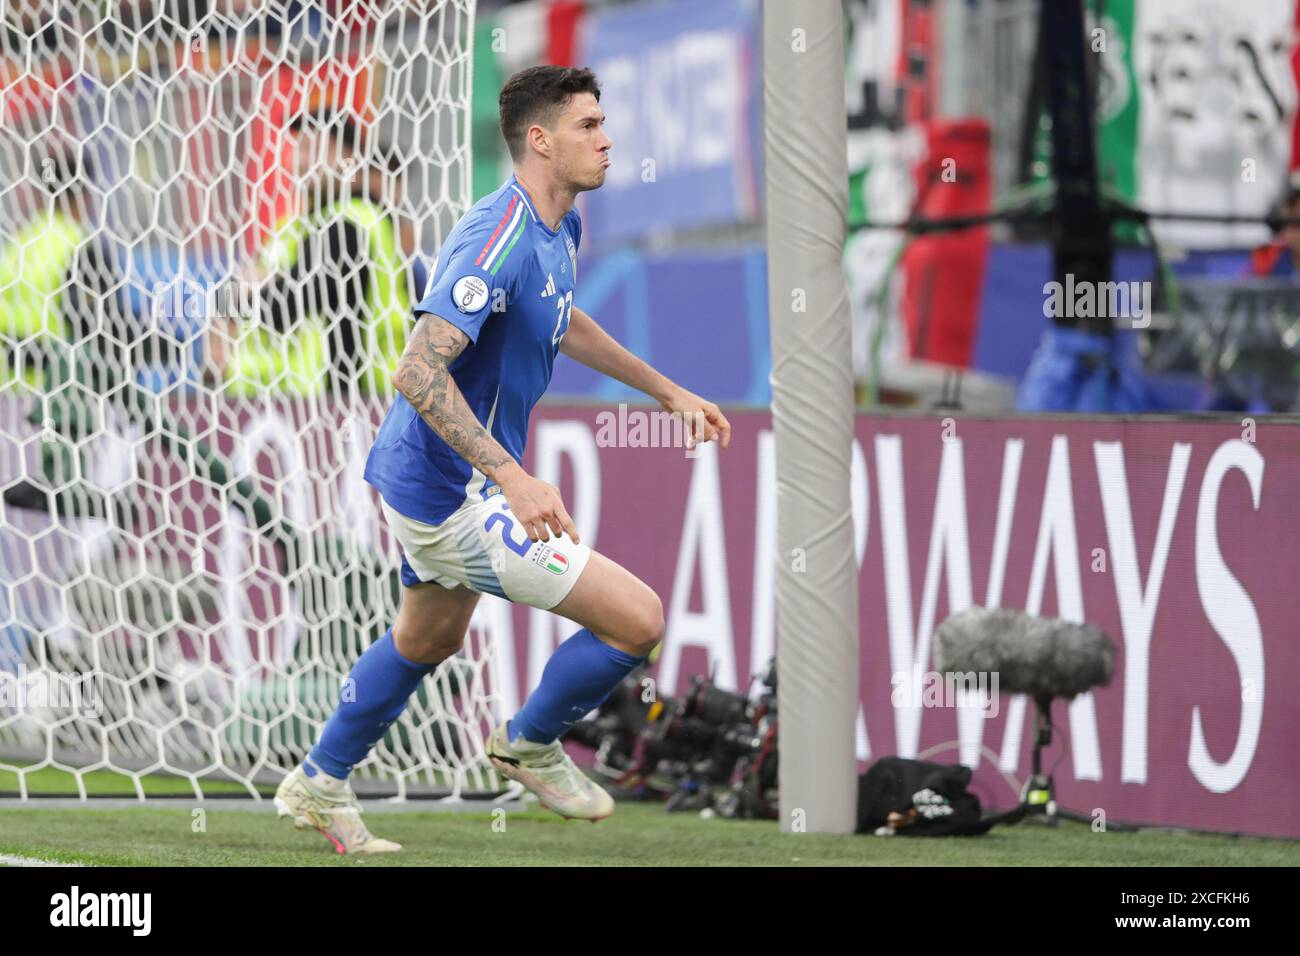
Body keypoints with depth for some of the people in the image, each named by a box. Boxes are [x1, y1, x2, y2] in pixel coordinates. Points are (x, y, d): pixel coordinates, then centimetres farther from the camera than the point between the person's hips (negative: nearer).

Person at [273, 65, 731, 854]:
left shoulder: (558, 229, 5)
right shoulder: (499, 240, -27)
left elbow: (564, 324, 27)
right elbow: (420, 372, -34)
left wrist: (668, 391, 28)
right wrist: (513, 479, -39)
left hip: (430, 482, 11)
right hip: (454, 495, -11)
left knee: (431, 638, 33)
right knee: (637, 618, -11)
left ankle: (320, 784, 48)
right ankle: (531, 743, 14)